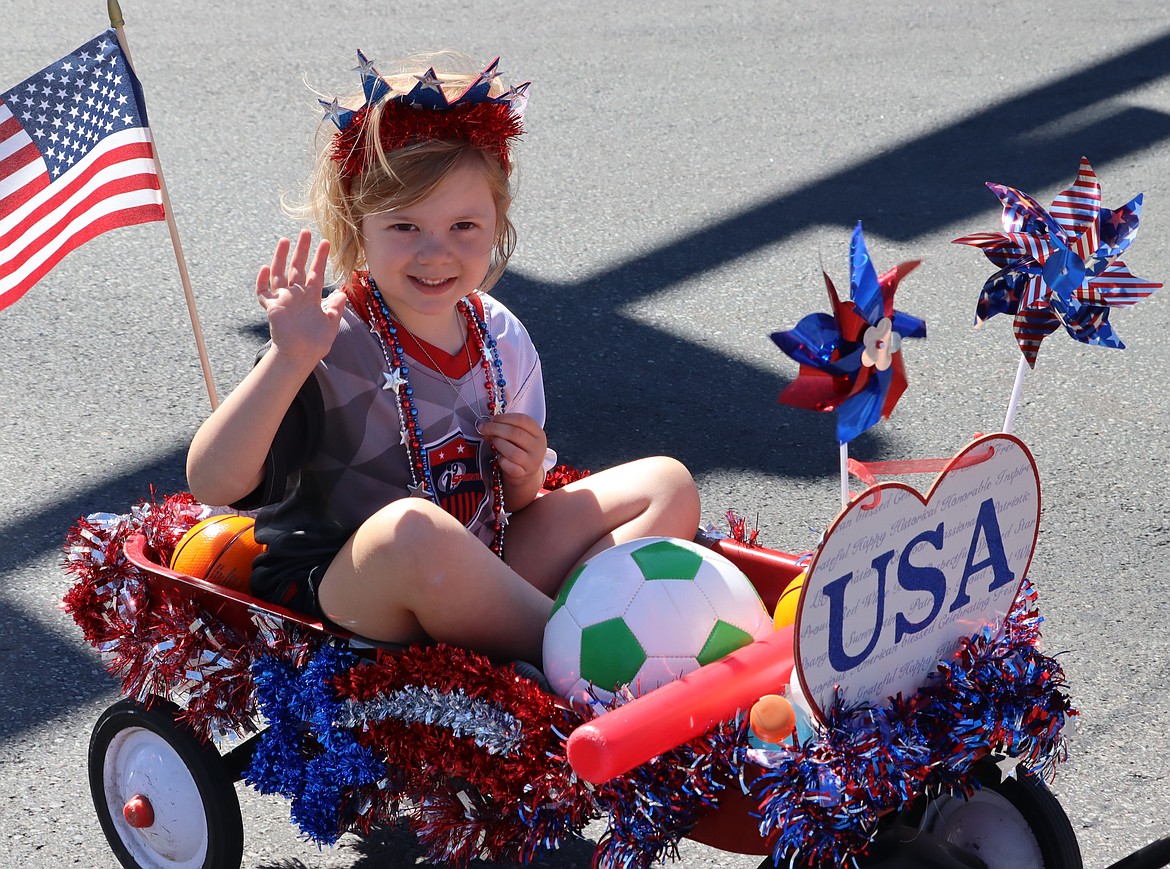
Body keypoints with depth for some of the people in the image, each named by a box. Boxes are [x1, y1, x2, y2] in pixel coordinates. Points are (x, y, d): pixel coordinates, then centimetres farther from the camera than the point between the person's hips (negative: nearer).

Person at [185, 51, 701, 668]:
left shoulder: (503, 340, 2)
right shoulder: (329, 347, -17)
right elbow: (212, 484, -26)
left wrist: (525, 476, -10)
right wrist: (287, 361, -36)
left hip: (474, 578, 7)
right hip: (332, 592, -6)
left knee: (666, 484, 2)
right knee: (412, 529, -41)